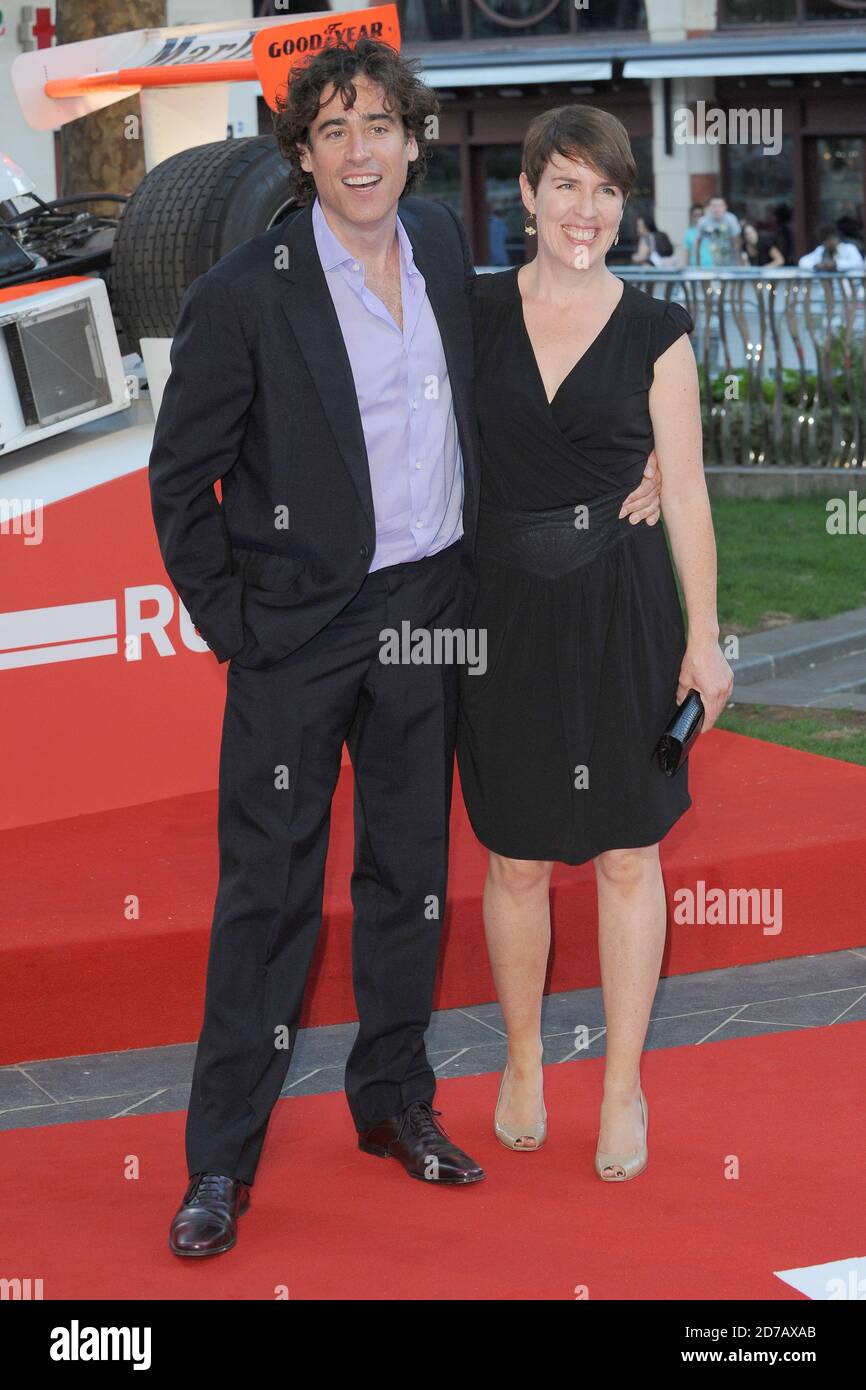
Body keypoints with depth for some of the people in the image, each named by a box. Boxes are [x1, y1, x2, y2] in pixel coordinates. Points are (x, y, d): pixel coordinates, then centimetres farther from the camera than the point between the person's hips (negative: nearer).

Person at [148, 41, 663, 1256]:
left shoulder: (444, 242, 2)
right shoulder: (244, 294, -15)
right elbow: (180, 480, -7)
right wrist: (229, 626, -8)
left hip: (427, 608, 5)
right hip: (300, 627, -5)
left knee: (411, 868, 15)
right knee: (268, 889, 0)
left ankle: (393, 1100, 31)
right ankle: (222, 1157, 10)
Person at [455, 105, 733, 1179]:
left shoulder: (656, 333, -2)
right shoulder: (474, 312, 1)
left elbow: (685, 492, 1)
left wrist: (704, 637, -1)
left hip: (622, 610, -1)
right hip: (507, 608, 1)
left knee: (627, 854, 6)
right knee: (517, 858, 10)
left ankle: (624, 1087, 19)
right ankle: (522, 1064, 30)